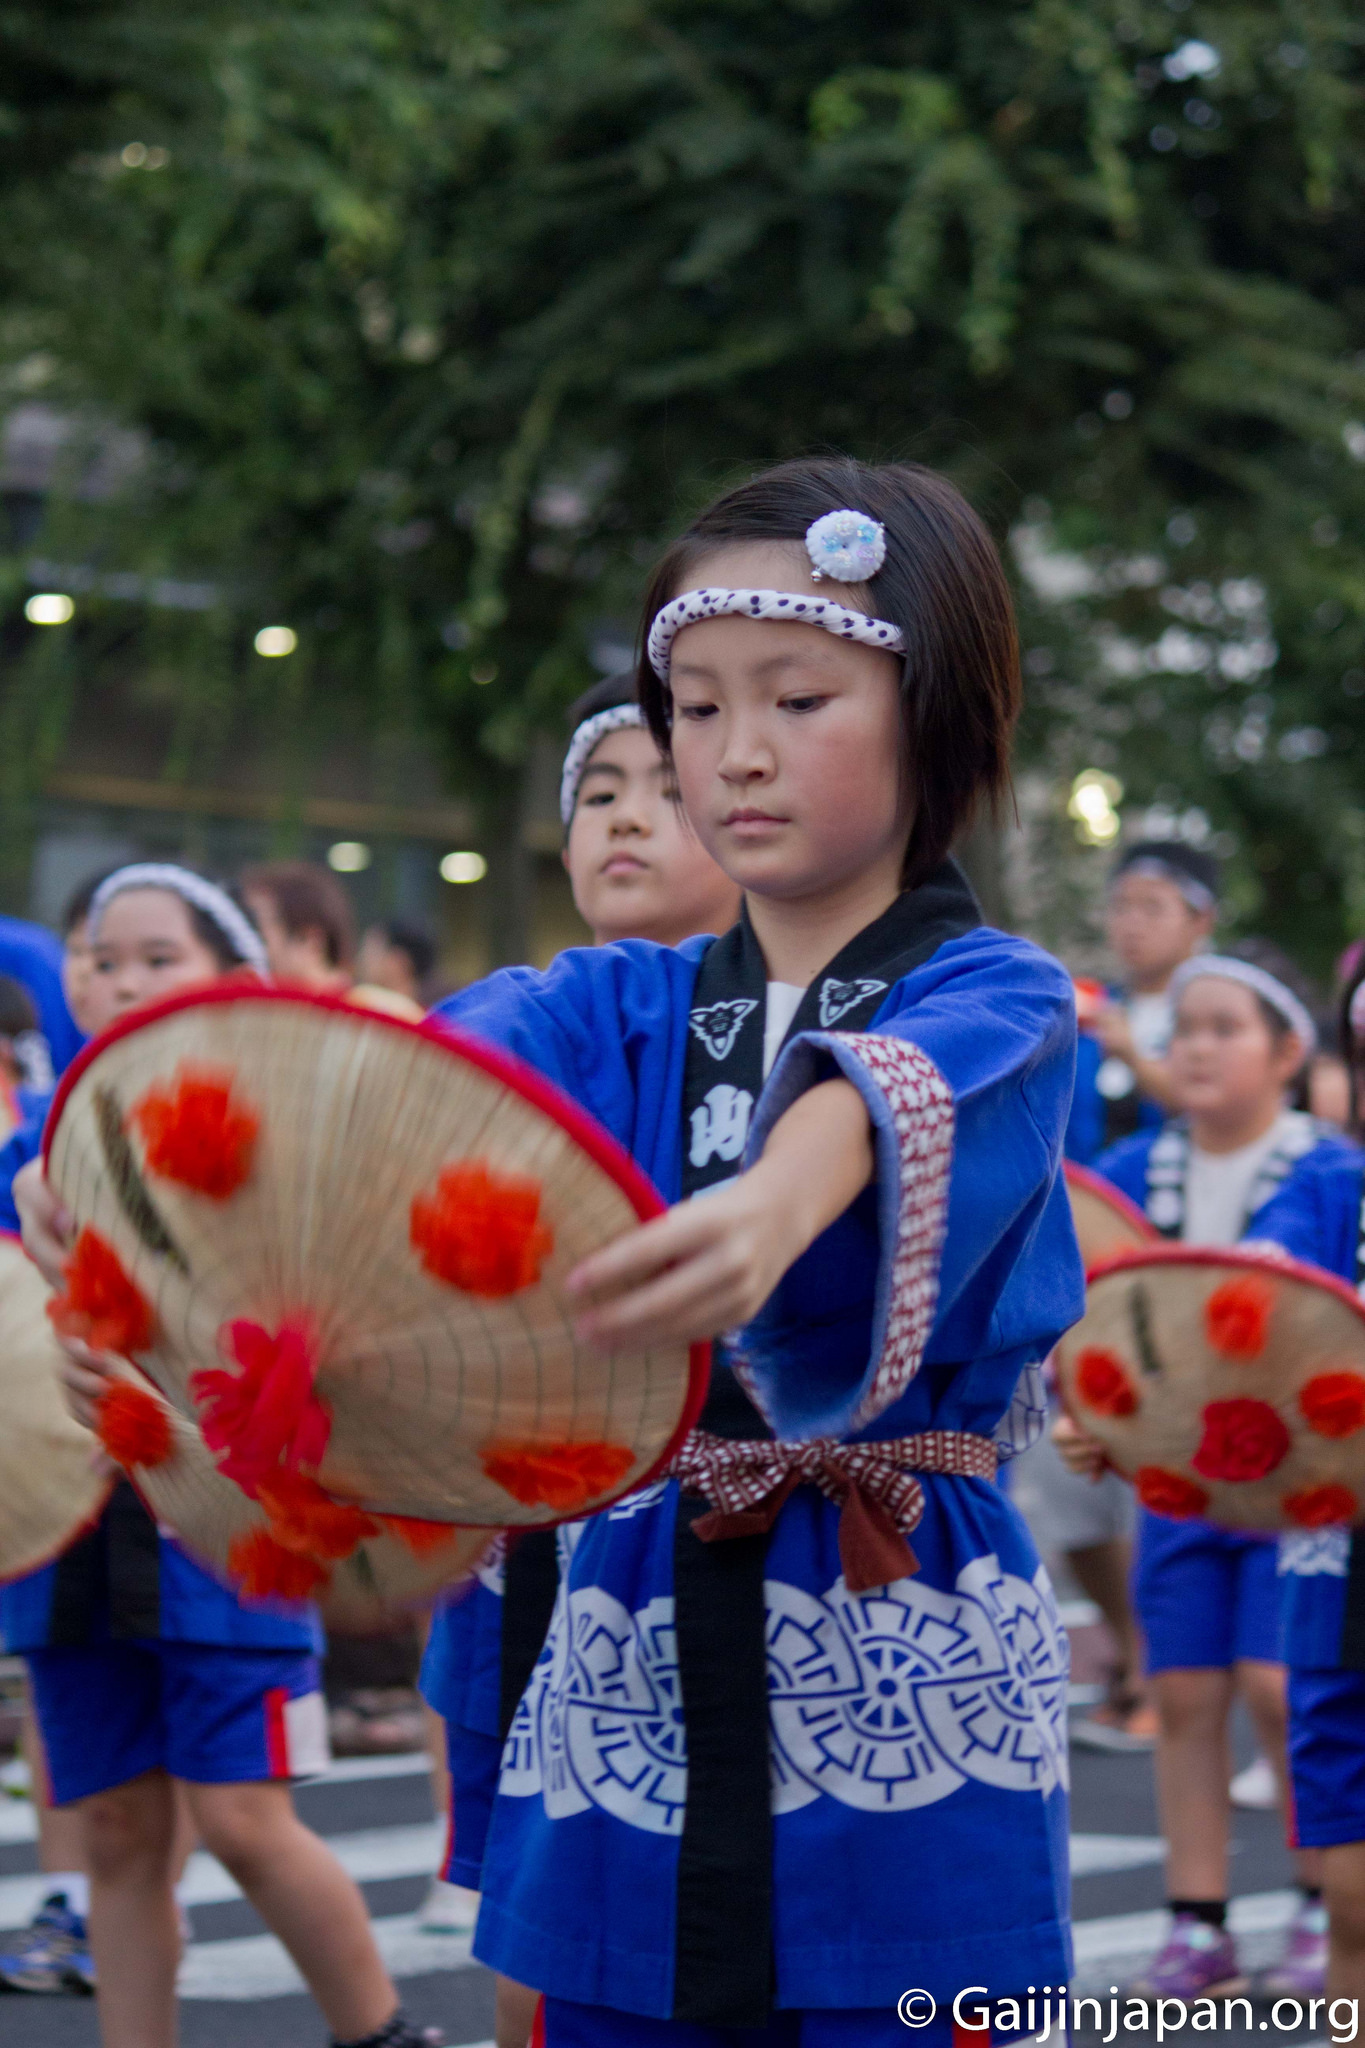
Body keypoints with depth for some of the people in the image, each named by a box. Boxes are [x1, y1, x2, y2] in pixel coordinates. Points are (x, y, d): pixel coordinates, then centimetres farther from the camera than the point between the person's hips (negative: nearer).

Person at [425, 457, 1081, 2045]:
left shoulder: (995, 1001, -3)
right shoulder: (620, 1009, 9)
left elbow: (892, 1084, -28)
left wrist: (784, 1200, -52)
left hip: (903, 1669, -3)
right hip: (633, 1671, 4)